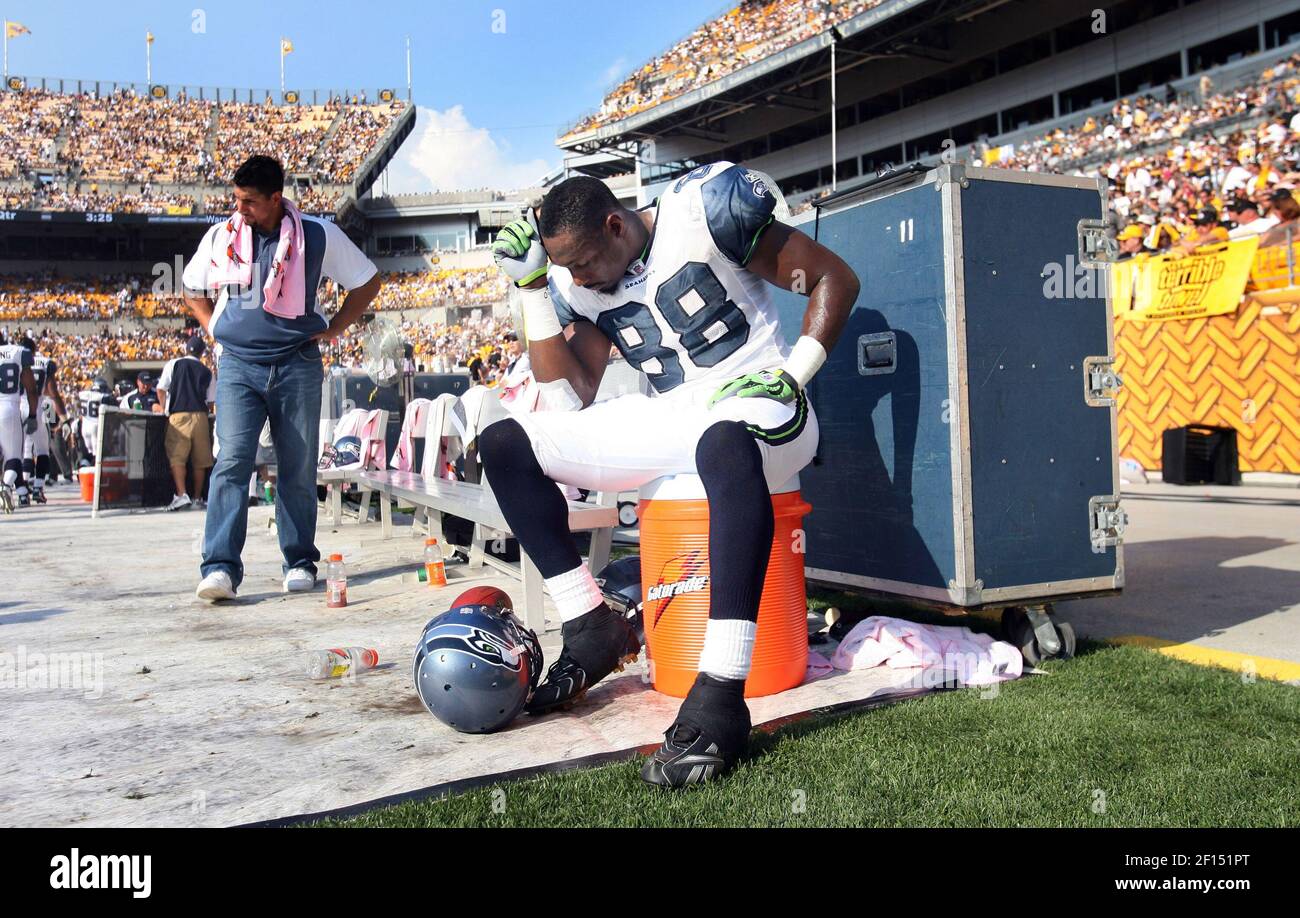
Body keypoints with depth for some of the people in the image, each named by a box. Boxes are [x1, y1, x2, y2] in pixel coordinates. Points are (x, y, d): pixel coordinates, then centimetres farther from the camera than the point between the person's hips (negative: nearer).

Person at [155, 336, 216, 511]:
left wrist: (165, 408, 17)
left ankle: (181, 495, -20)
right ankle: (197, 498, 13)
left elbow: (161, 389, 2)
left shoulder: (173, 364, 5)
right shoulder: (207, 372, 10)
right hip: (200, 416, 2)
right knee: (199, 460, 7)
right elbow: (211, 402, 8)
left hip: (178, 415, -2)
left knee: (176, 457, -6)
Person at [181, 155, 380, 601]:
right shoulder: (220, 237, 7)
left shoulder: (318, 236, 0)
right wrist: (214, 330, 9)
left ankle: (300, 561, 16)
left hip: (297, 366, -1)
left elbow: (367, 282, 10)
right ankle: (220, 567, -14)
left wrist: (333, 329, 4)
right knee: (232, 461, -12)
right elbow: (193, 290, 25)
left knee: (298, 468, 4)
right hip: (237, 365, 1)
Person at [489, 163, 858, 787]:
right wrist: (532, 286, -1)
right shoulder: (583, 283, 6)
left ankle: (720, 696, -45)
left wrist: (793, 372, -19)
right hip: (668, 421, 7)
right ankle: (591, 631, -6)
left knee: (724, 440, -46)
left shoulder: (702, 214, -11)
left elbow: (835, 279, -7)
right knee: (503, 445, -6)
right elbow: (573, 397, 4)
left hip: (754, 404, -6)